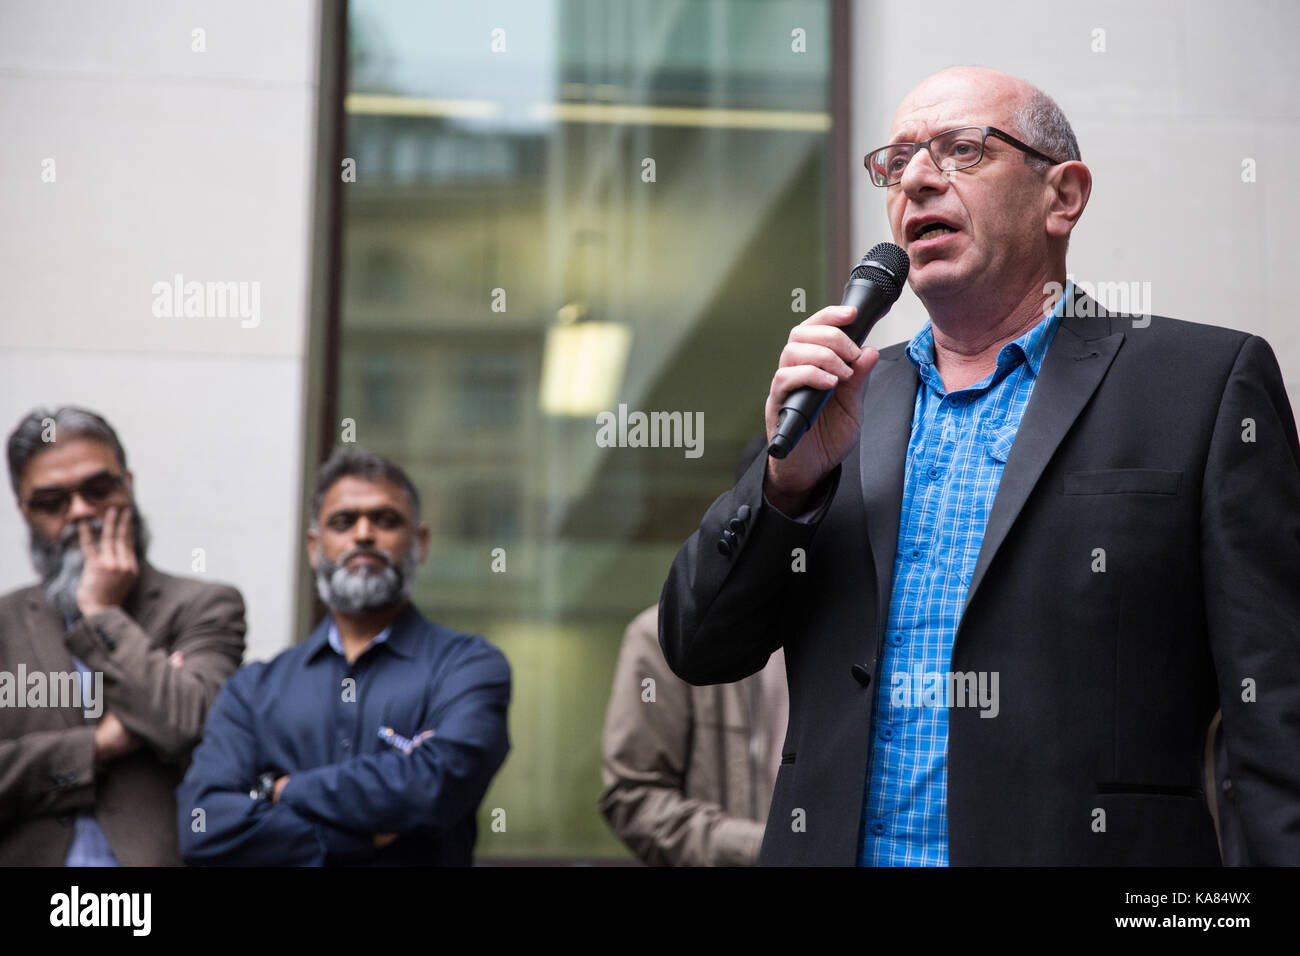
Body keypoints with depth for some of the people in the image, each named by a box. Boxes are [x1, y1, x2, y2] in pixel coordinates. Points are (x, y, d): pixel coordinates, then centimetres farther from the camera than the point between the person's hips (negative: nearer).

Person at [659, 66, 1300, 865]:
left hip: (1090, 844, -3)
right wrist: (789, 475, -10)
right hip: (834, 845, 4)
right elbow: (698, 649, 5)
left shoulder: (1207, 381, -3)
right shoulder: (848, 398, 9)